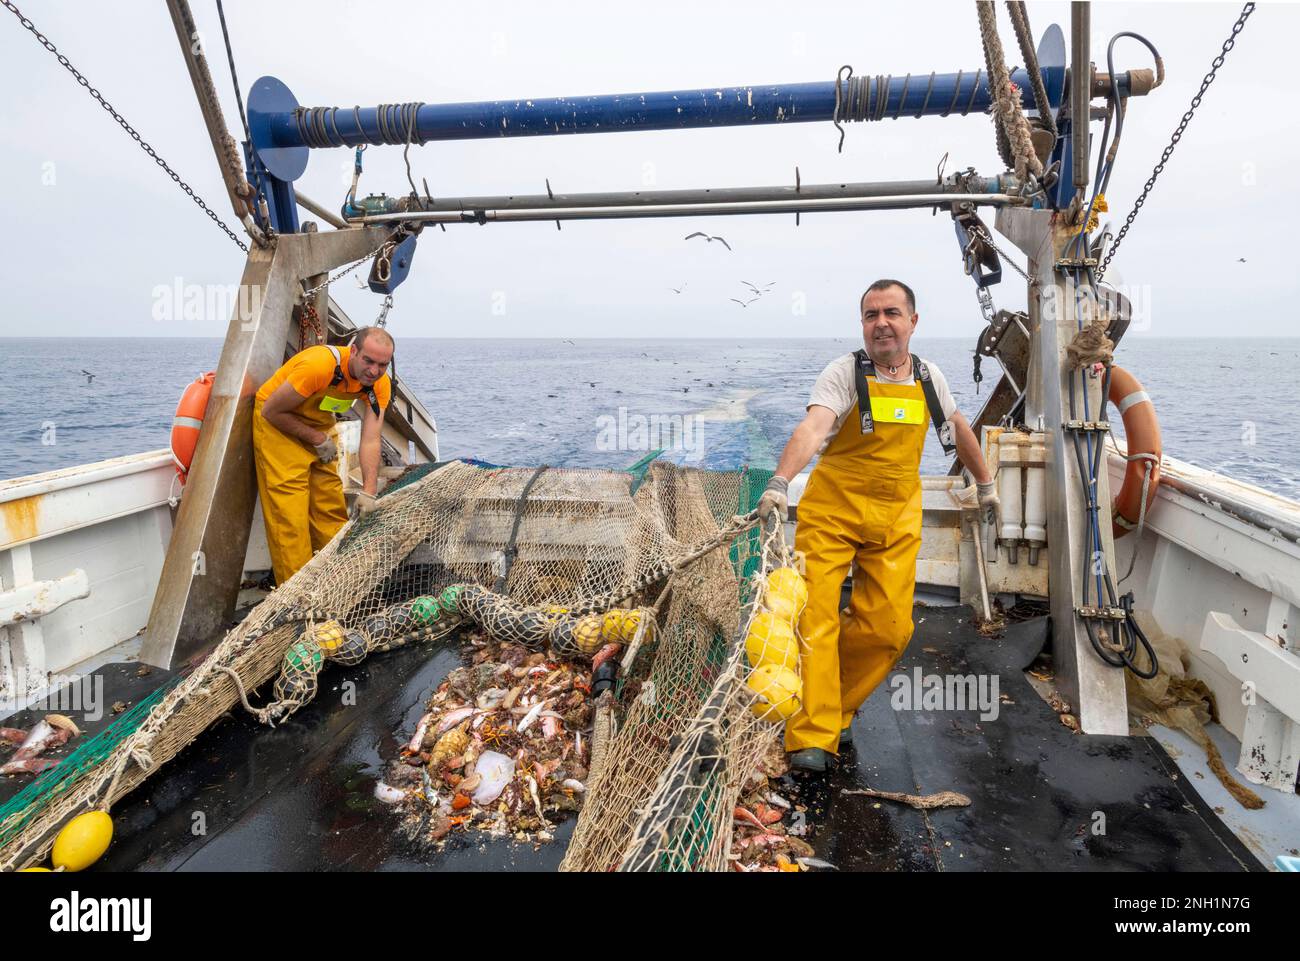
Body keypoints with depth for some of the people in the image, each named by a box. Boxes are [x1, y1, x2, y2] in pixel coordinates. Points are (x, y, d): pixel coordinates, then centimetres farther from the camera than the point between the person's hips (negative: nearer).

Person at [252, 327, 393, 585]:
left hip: (318, 424, 6)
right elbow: (271, 411, -23)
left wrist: (368, 492, -30)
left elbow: (370, 440, -20)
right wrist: (318, 439, -18)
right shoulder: (319, 366, -34)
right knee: (290, 515, -9)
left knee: (332, 508, 6)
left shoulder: (380, 384, -15)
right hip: (278, 424, -6)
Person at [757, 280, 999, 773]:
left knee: (888, 627, -4)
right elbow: (812, 428, -25)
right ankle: (812, 737, -6)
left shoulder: (928, 376, 9)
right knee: (815, 617, -12)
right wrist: (780, 482, -42)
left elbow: (958, 429, 27)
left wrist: (985, 483, 35)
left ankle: (835, 712, 18)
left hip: (897, 520, 4)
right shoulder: (844, 372, -7)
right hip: (832, 510, -4)